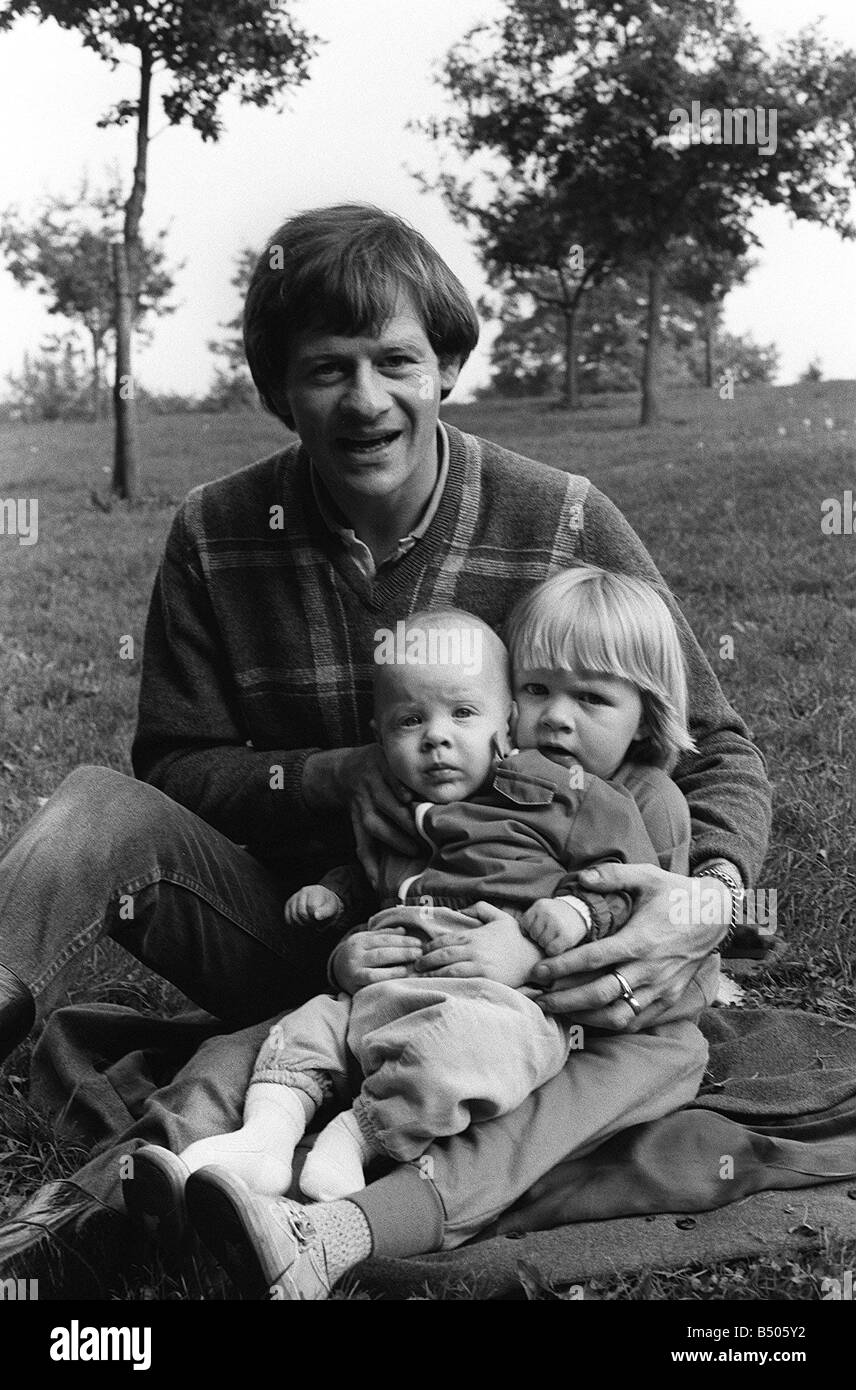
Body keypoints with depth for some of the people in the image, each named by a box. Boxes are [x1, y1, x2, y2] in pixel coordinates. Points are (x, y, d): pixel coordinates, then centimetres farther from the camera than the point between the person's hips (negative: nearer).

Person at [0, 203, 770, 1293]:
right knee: (99, 809, -25)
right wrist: (338, 784, -19)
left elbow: (713, 749, -4)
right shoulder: (216, 535, -4)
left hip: (507, 951, -2)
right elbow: (175, 763, 0)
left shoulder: (562, 523, -10)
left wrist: (713, 898, -26)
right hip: (305, 930, 2)